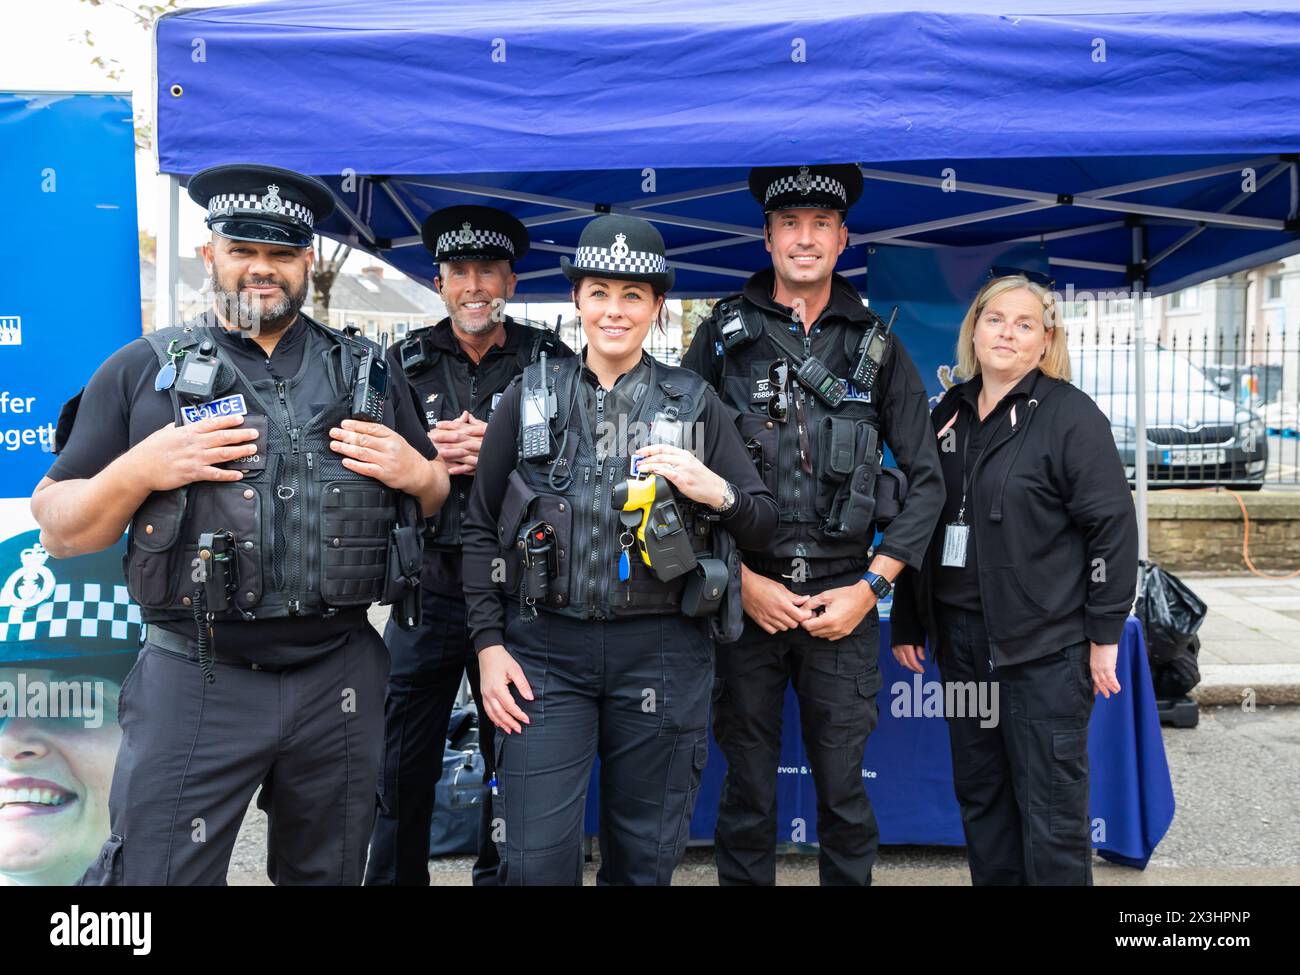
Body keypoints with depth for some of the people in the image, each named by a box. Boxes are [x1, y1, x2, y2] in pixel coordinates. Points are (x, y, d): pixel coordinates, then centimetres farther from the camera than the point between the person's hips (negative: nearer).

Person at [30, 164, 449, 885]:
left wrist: (414, 472, -7)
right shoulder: (142, 370, 2)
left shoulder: (367, 373, 9)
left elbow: (435, 496, 16)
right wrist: (139, 471, -16)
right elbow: (57, 532, 2)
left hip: (339, 680, 3)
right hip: (195, 686, -2)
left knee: (327, 874, 19)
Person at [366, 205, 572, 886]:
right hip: (427, 590, 1)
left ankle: (500, 874, 35)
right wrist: (426, 453, -13)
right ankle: (393, 875, 29)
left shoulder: (551, 362, 1)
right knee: (402, 765, 9)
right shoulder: (406, 363, 7)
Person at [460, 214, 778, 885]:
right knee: (536, 859, -1)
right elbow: (481, 528, 8)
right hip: (545, 648, 0)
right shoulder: (531, 396, 6)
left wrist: (714, 490, -16)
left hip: (662, 652, 1)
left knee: (645, 855, 12)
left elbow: (762, 523, 6)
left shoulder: (694, 401, 5)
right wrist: (488, 644, 0)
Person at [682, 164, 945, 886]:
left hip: (844, 601, 1)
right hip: (743, 593, 0)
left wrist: (871, 587, -2)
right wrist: (742, 579, -7)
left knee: (843, 787, 10)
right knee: (747, 785, 10)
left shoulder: (877, 346, 8)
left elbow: (925, 479, 7)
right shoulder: (723, 336, 5)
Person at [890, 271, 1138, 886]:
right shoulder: (949, 414, 11)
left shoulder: (1069, 414, -6)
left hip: (1044, 644, -6)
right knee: (978, 794, 16)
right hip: (960, 635, 6)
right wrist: (907, 622, 13)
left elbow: (1114, 525, -9)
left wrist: (1104, 634, -11)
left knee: (1051, 806, 3)